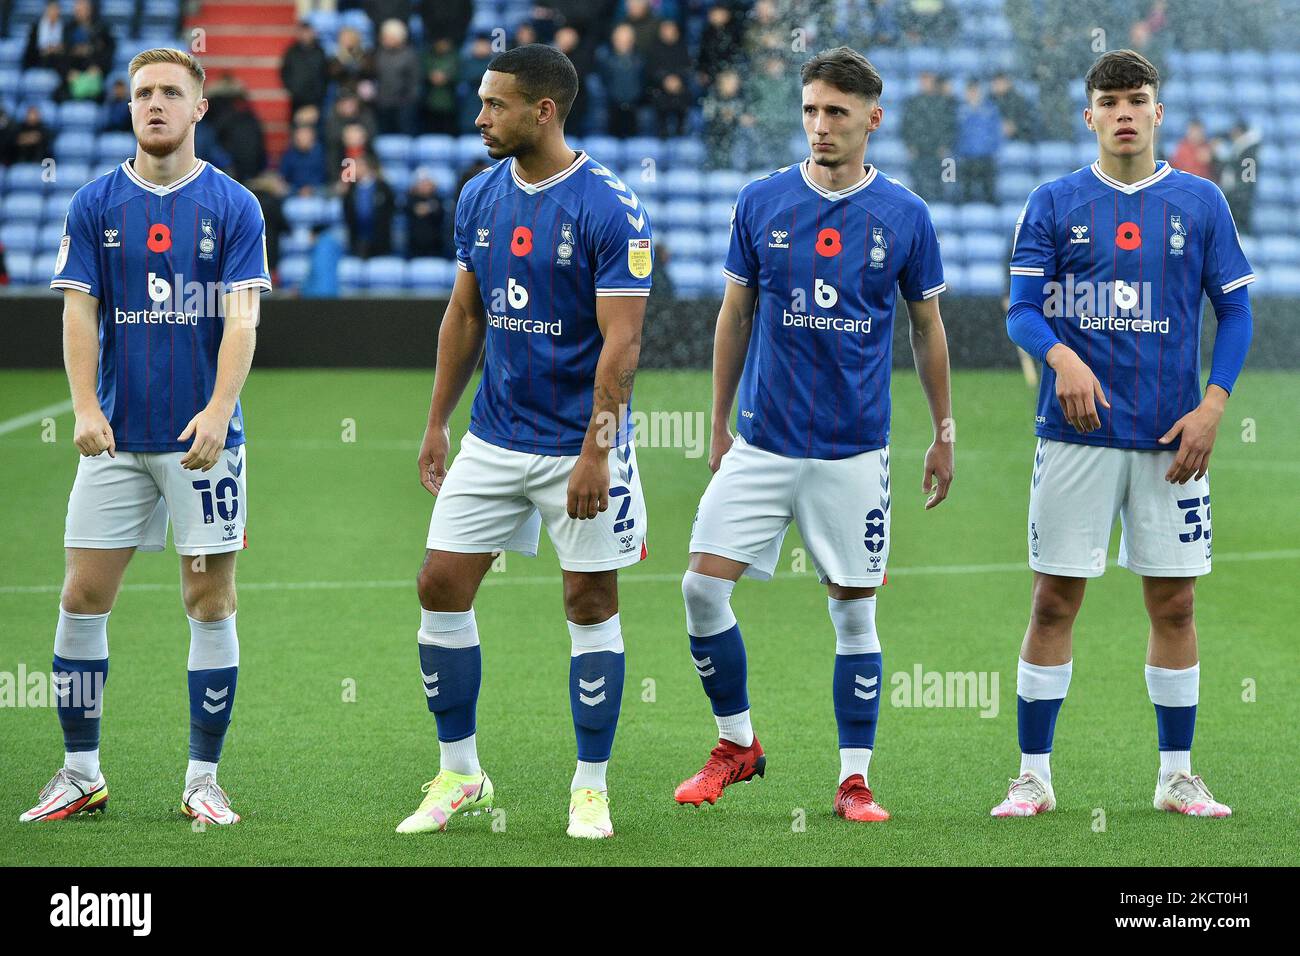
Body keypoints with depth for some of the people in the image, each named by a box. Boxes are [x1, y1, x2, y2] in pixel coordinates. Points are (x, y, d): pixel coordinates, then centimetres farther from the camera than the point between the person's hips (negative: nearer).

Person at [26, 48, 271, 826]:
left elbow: (241, 322, -6)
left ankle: (204, 779, 8)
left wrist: (217, 410, -21)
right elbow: (80, 315, 1)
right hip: (116, 439, 2)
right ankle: (82, 775, 11)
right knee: (83, 599, 0)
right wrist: (86, 407, -14)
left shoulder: (233, 206, 0)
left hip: (204, 439, -2)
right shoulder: (95, 205, 5)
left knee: (211, 604, 0)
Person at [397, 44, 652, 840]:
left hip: (578, 444, -6)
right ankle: (459, 775, 14)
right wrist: (438, 423, 14)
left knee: (590, 601, 2)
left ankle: (591, 788, 13)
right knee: (442, 585, 1)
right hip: (494, 438, 6)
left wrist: (595, 453, -23)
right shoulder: (481, 197, 4)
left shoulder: (609, 208, -16)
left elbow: (621, 341, -18)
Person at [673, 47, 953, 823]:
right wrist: (719, 424, 10)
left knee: (854, 611, 2)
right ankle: (737, 744, 13)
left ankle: (854, 779, 10)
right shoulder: (761, 203, 1)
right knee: (703, 588, -6)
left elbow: (927, 328, 9)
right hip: (763, 439, 1)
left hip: (855, 448, -1)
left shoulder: (904, 217, -1)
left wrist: (945, 433, 11)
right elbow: (735, 316, 10)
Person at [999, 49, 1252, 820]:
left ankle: (1178, 777, 13)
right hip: (1076, 434, -1)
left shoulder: (1200, 202, 5)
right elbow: (1022, 311, 2)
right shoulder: (1054, 203, 3)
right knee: (1055, 602, 0)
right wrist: (1063, 357, -19)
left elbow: (1235, 311, 7)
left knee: (1174, 603, 4)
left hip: (1170, 437, 1)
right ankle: (1034, 777, 6)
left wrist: (1213, 404, -6)